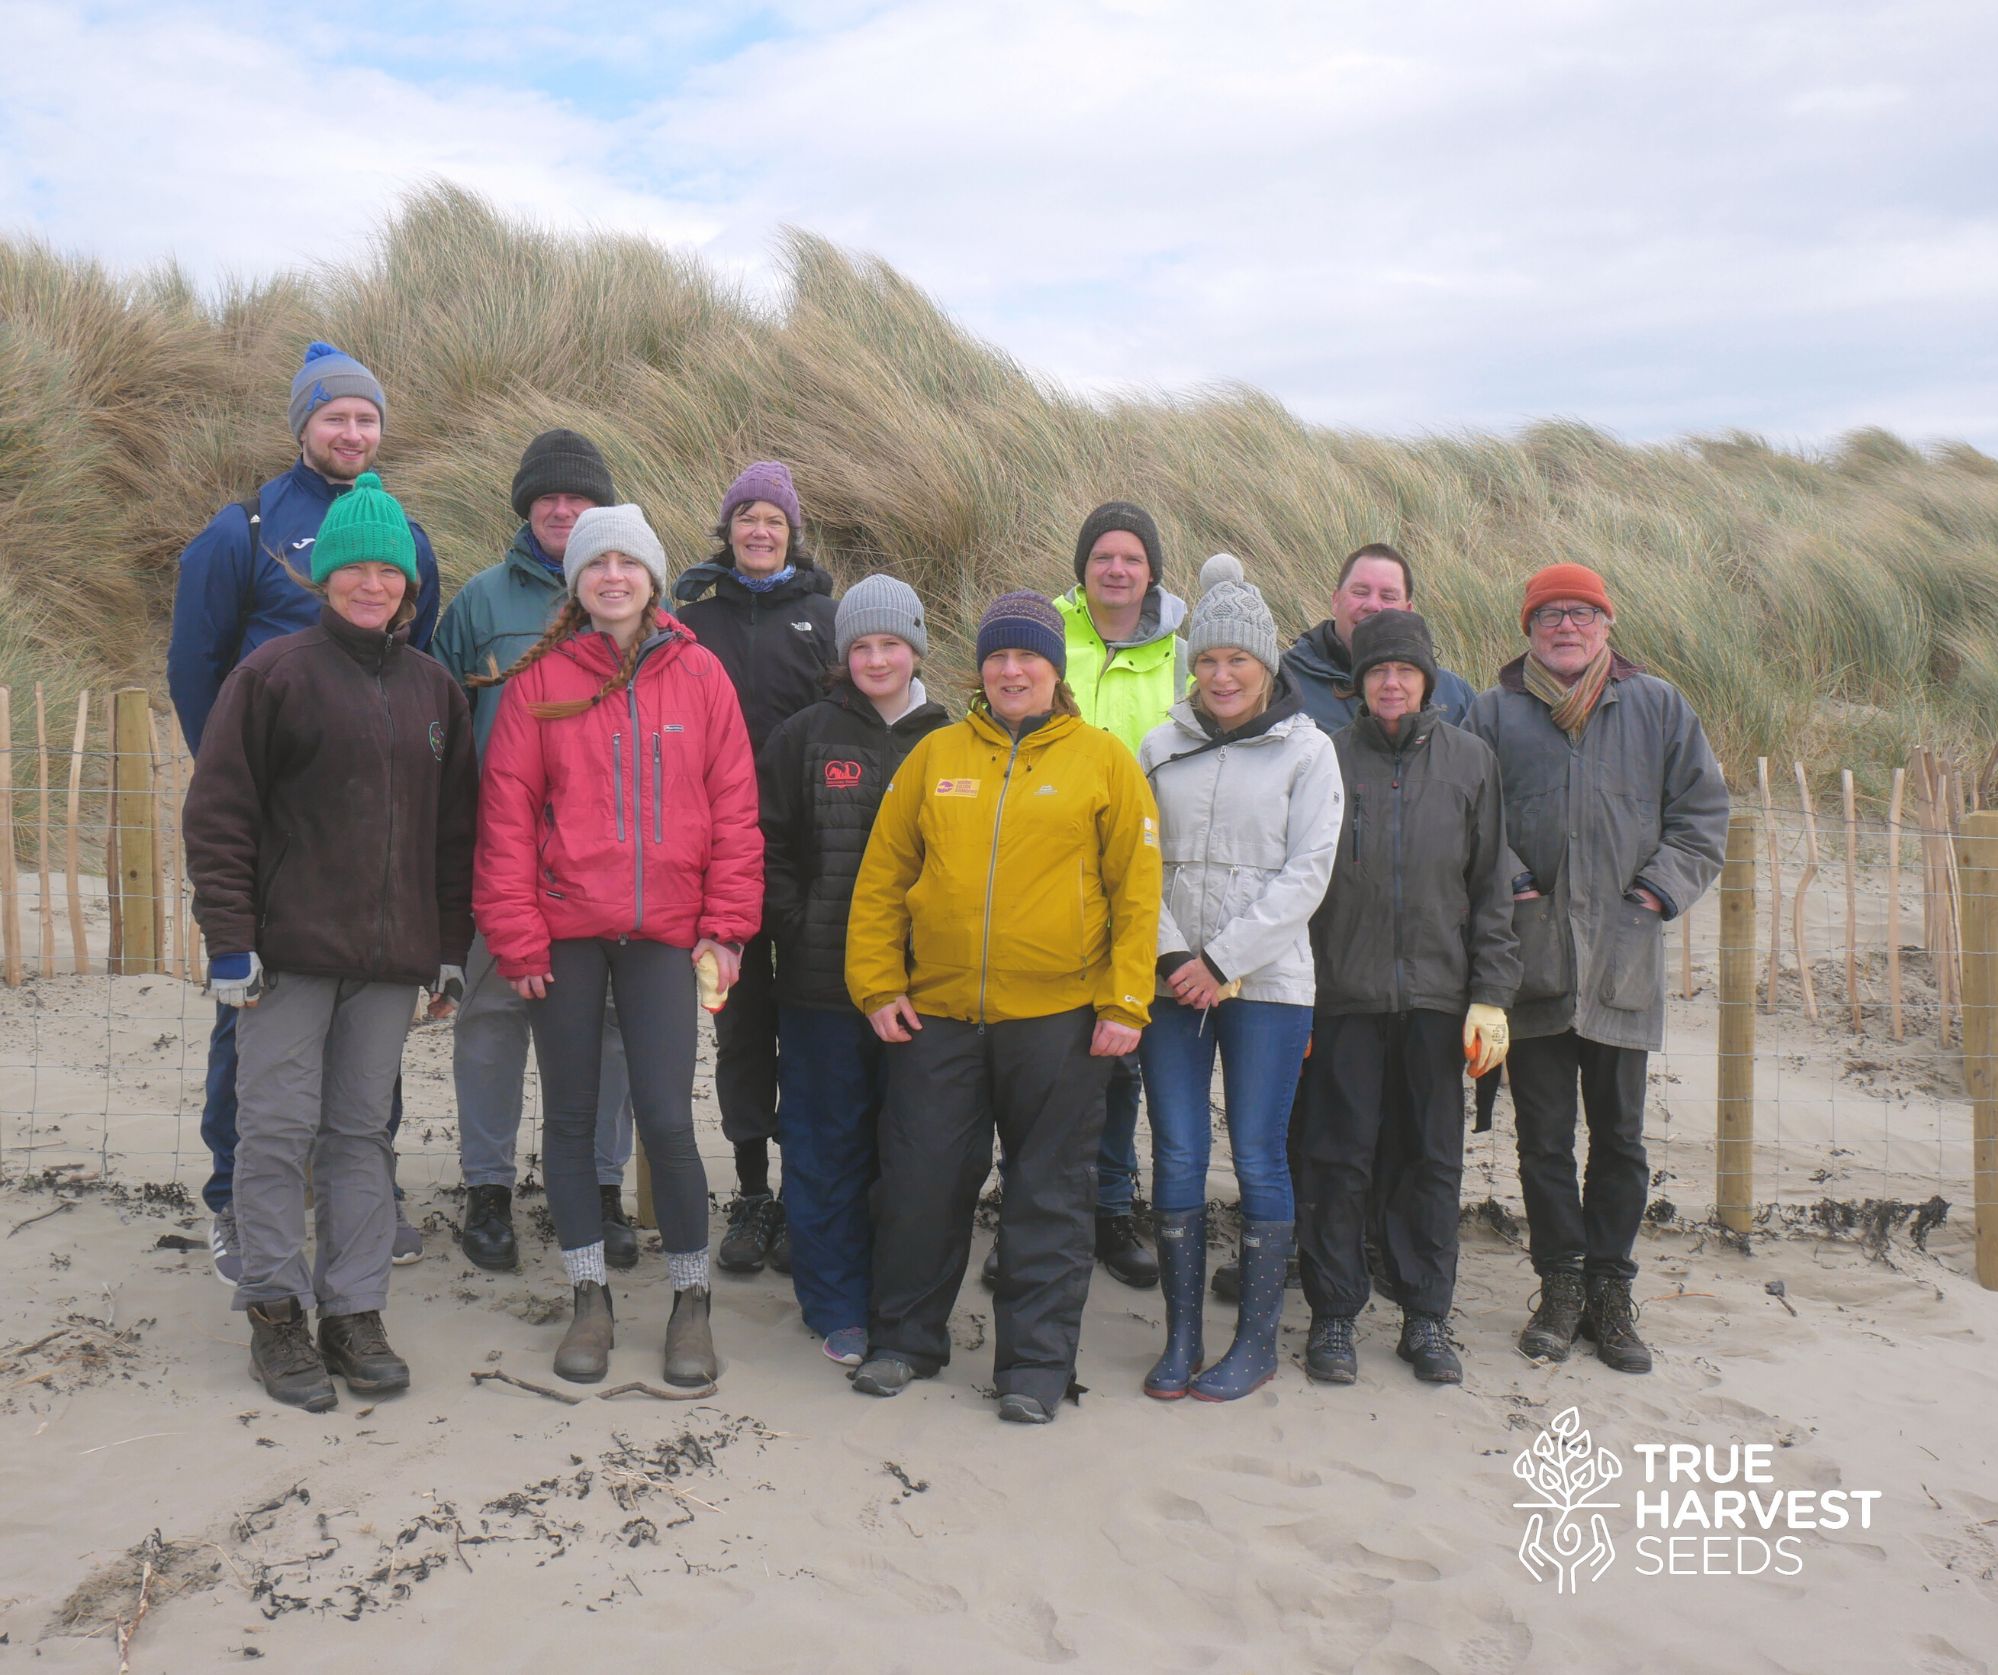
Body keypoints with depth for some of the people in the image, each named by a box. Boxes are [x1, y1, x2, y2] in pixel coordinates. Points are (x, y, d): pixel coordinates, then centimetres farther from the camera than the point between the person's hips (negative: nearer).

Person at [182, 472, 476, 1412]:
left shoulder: (434, 690, 13)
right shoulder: (274, 673, 0)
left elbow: (455, 829, 15)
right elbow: (217, 814, -4)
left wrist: (451, 948, 11)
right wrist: (229, 939, -10)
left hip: (391, 957, 4)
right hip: (289, 948, -3)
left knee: (362, 1131, 8)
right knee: (278, 1128, -1)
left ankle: (355, 1311, 16)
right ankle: (274, 1314, 11)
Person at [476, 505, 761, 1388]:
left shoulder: (698, 675, 3)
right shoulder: (540, 681, 1)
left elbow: (733, 804, 3)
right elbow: (506, 811, -1)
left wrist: (727, 922, -2)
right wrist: (515, 934, -6)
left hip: (664, 931, -1)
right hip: (565, 928, 1)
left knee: (666, 1117, -4)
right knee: (570, 1117, 9)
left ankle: (691, 1301, 14)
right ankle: (590, 1299, 24)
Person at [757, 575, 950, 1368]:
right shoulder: (805, 736, 4)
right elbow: (764, 845, 4)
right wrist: (797, 924, -6)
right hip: (822, 983, -1)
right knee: (827, 1148, 5)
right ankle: (838, 1308, 17)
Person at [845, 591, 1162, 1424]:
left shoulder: (1104, 760, 2)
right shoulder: (935, 755, 7)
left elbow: (1137, 892, 0)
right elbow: (881, 879, 8)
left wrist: (1124, 1003, -7)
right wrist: (878, 986, 1)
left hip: (1059, 1018, -2)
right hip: (937, 1013, 2)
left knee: (1049, 1196, 6)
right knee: (920, 1182, 8)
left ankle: (1036, 1363, 18)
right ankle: (904, 1340, 27)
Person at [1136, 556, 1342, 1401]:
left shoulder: (1307, 750, 0)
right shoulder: (1161, 746, 8)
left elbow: (1306, 874, -6)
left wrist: (1221, 962, -11)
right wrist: (1171, 957, -8)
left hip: (1266, 983, -3)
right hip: (1169, 981, 3)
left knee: (1258, 1157, 2)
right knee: (1177, 1156, 5)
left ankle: (1257, 1341, 15)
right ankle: (1180, 1338, 16)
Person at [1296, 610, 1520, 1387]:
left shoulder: (1470, 759, 6)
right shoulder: (1326, 758, 1)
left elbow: (1491, 885, 7)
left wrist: (1491, 994, 1)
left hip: (1438, 995, 1)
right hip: (1344, 996, -1)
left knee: (1432, 1161, 8)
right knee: (1338, 1160, 3)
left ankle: (1426, 1317, 21)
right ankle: (1333, 1316, 16)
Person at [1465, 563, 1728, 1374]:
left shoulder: (1658, 707, 8)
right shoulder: (1494, 711, 6)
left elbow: (1702, 808, 10)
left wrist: (1663, 887, -2)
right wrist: (1505, 884, -9)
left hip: (1624, 958, 1)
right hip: (1531, 956, -1)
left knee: (1619, 1137, 8)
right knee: (1543, 1137, 6)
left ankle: (1610, 1291, 20)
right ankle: (1561, 1284, 18)